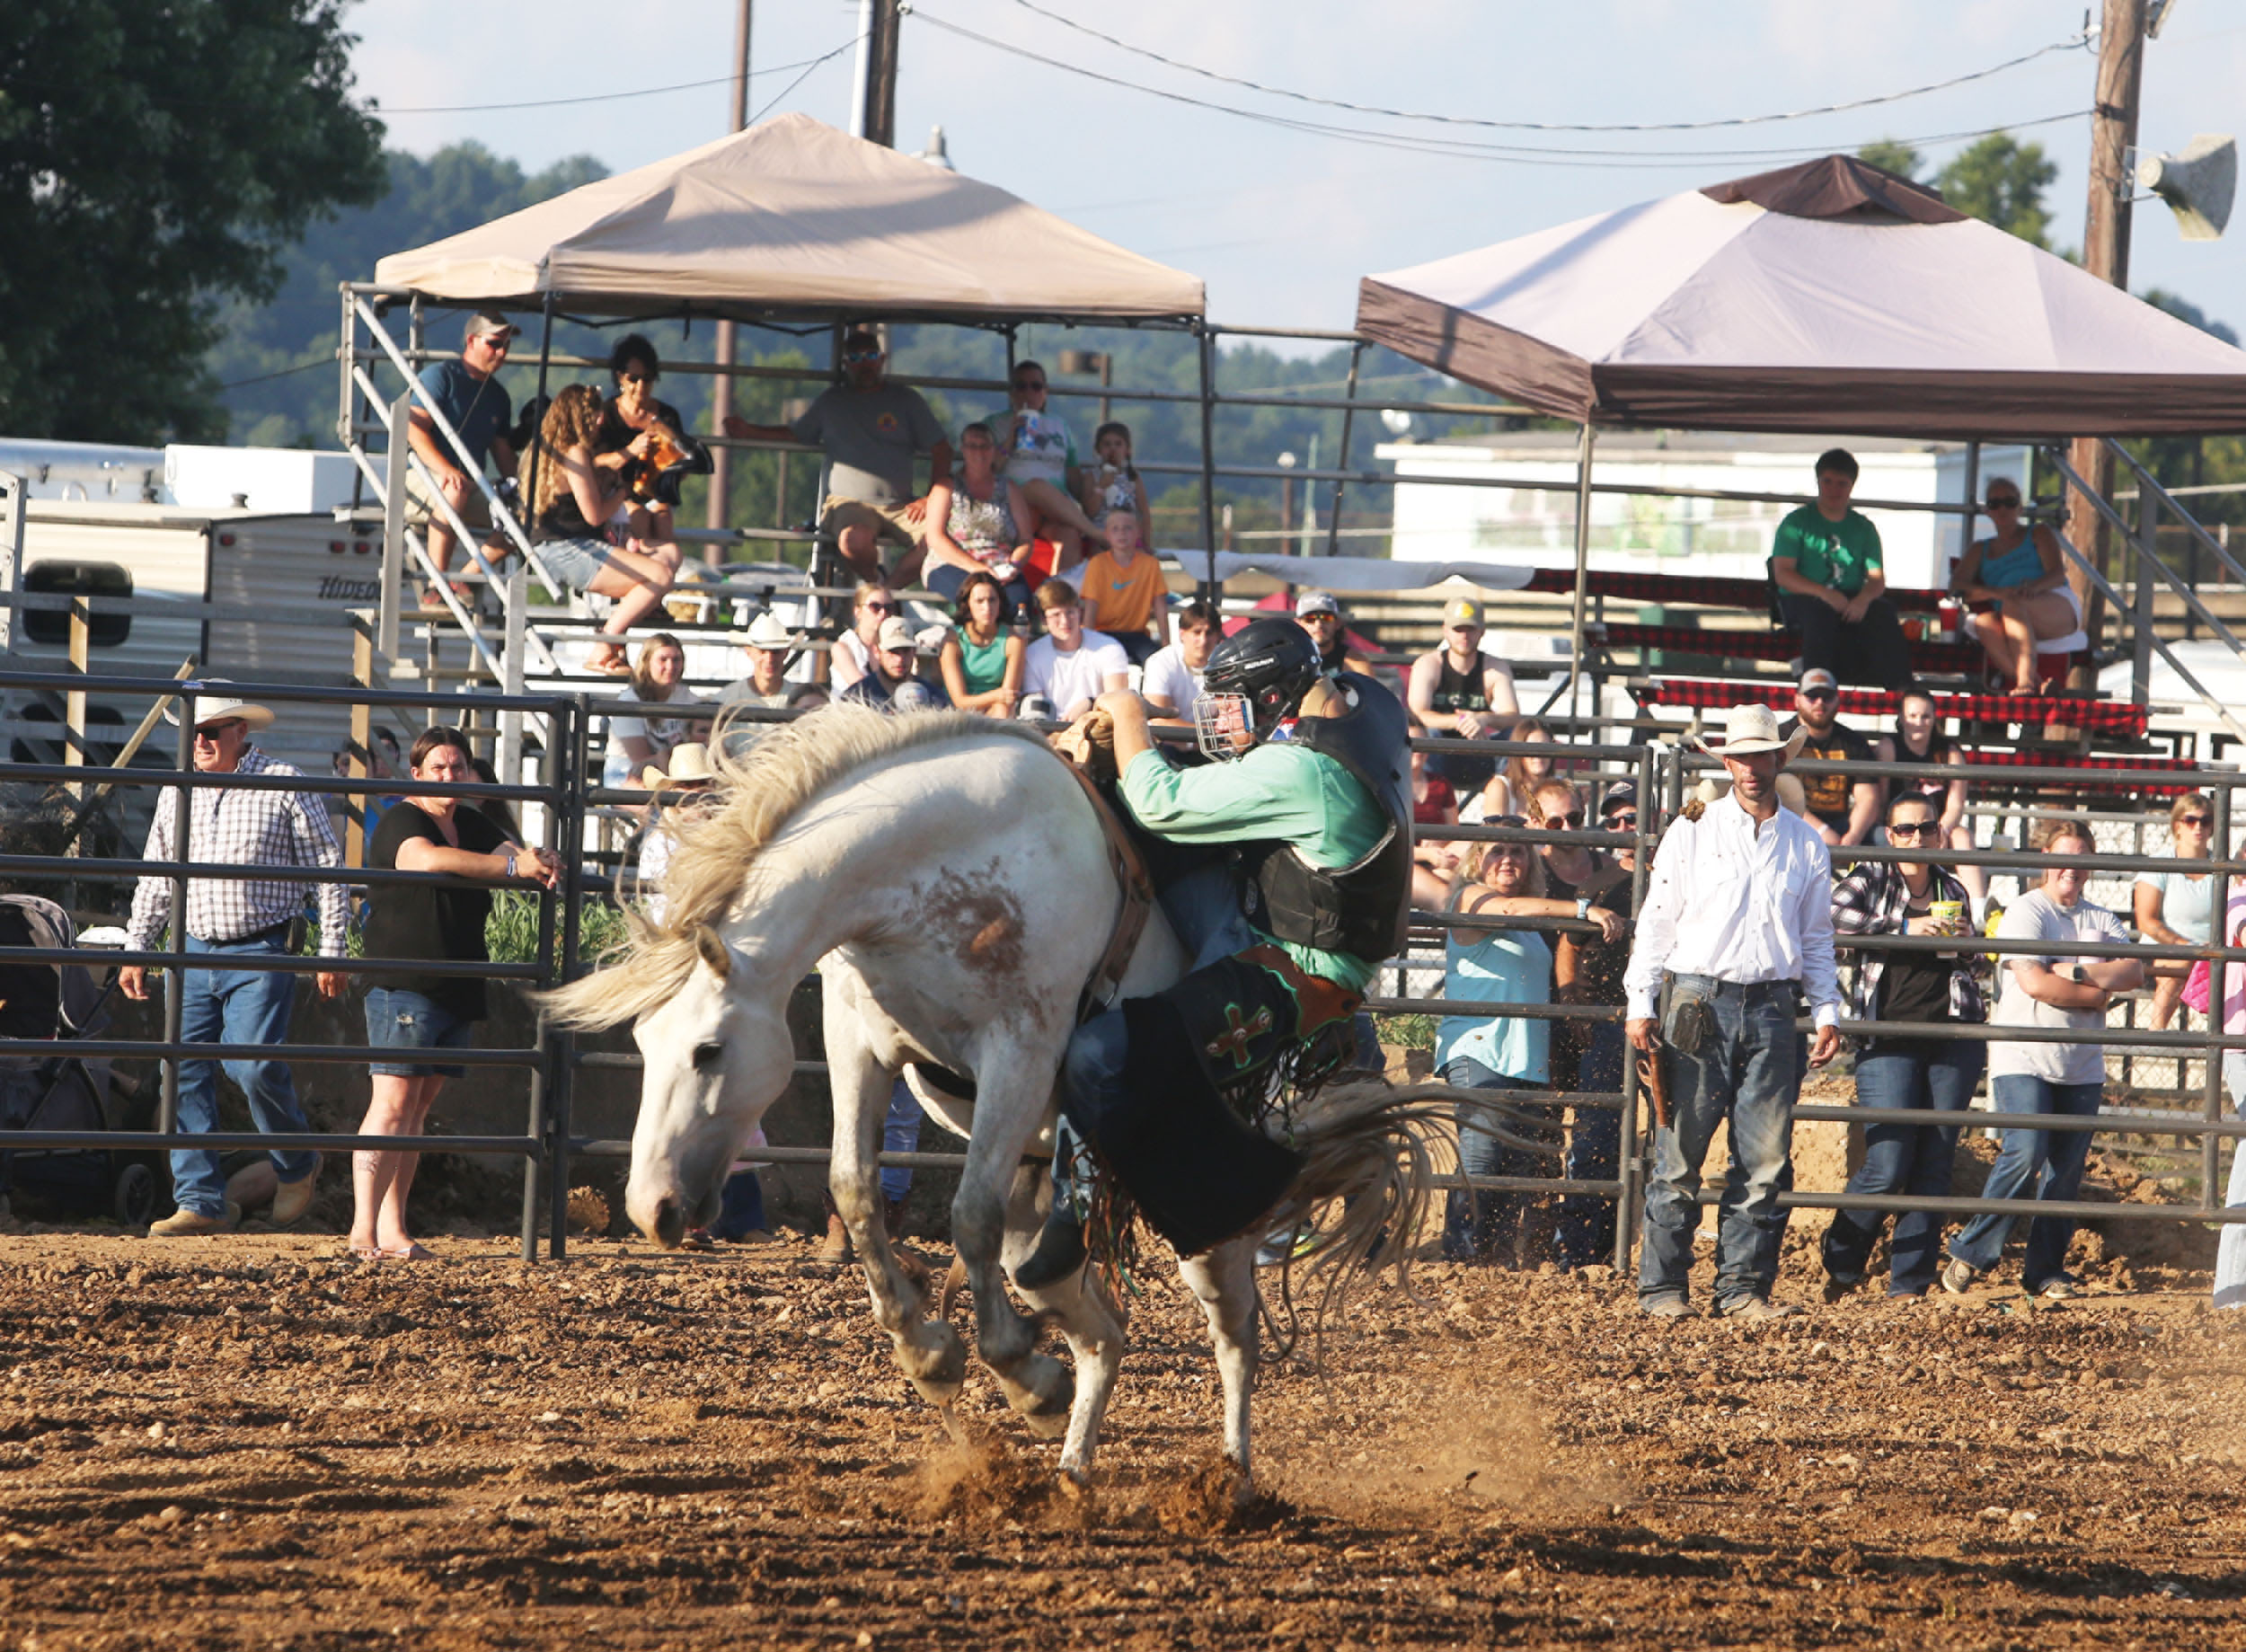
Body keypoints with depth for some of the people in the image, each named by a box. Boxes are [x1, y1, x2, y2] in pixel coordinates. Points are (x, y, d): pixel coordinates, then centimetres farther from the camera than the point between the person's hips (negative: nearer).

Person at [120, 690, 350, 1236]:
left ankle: (297, 1165, 11)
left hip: (261, 955, -5)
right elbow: (153, 880, 20)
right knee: (186, 1073, -2)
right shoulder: (177, 793, 13)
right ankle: (201, 1201, 2)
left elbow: (328, 871, -1)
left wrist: (333, 951, -5)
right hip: (194, 951, 5)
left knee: (254, 1066, -16)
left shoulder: (285, 787, -2)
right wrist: (136, 950, 15)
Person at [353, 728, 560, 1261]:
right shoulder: (400, 823, -8)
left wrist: (537, 865, -21)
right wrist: (512, 866, -31)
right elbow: (426, 857, -28)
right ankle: (364, 1230, -15)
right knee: (394, 1101, -13)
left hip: (459, 992, 7)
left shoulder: (473, 827, 16)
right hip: (404, 988, -7)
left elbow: (510, 854, 5)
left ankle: (393, 1228, 7)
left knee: (418, 1107, 7)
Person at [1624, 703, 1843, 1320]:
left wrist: (1828, 1012, 8)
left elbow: (1816, 938, 18)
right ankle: (1662, 1286, 1)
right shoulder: (1692, 831, 5)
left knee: (1766, 1161, 0)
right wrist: (1641, 1004, -1)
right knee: (1680, 1152, -3)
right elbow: (1656, 921, 5)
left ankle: (1744, 1286, 5)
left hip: (1771, 1008, 2)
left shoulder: (1806, 844, 12)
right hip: (1699, 1002, -2)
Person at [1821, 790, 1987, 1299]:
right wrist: (1904, 927, -17)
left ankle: (1911, 1281, 8)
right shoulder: (1870, 878, 4)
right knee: (1887, 1165, -10)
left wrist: (1967, 940, 6)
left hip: (1952, 1036, 4)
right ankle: (1841, 1266, 12)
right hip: (1889, 1040, -4)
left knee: (1934, 1166, 2)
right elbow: (1834, 914, -16)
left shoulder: (1952, 890, 16)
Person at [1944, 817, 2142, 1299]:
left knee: (2066, 1170, 2)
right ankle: (1970, 1255, -8)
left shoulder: (2102, 921, 15)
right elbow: (2034, 983, -14)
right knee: (2024, 1155, -18)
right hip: (2024, 1059, -5)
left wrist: (2077, 974, -14)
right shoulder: (2025, 913, -3)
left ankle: (2045, 1270, 10)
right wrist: (2097, 993, -5)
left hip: (2081, 1066, 5)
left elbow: (2133, 972, 0)